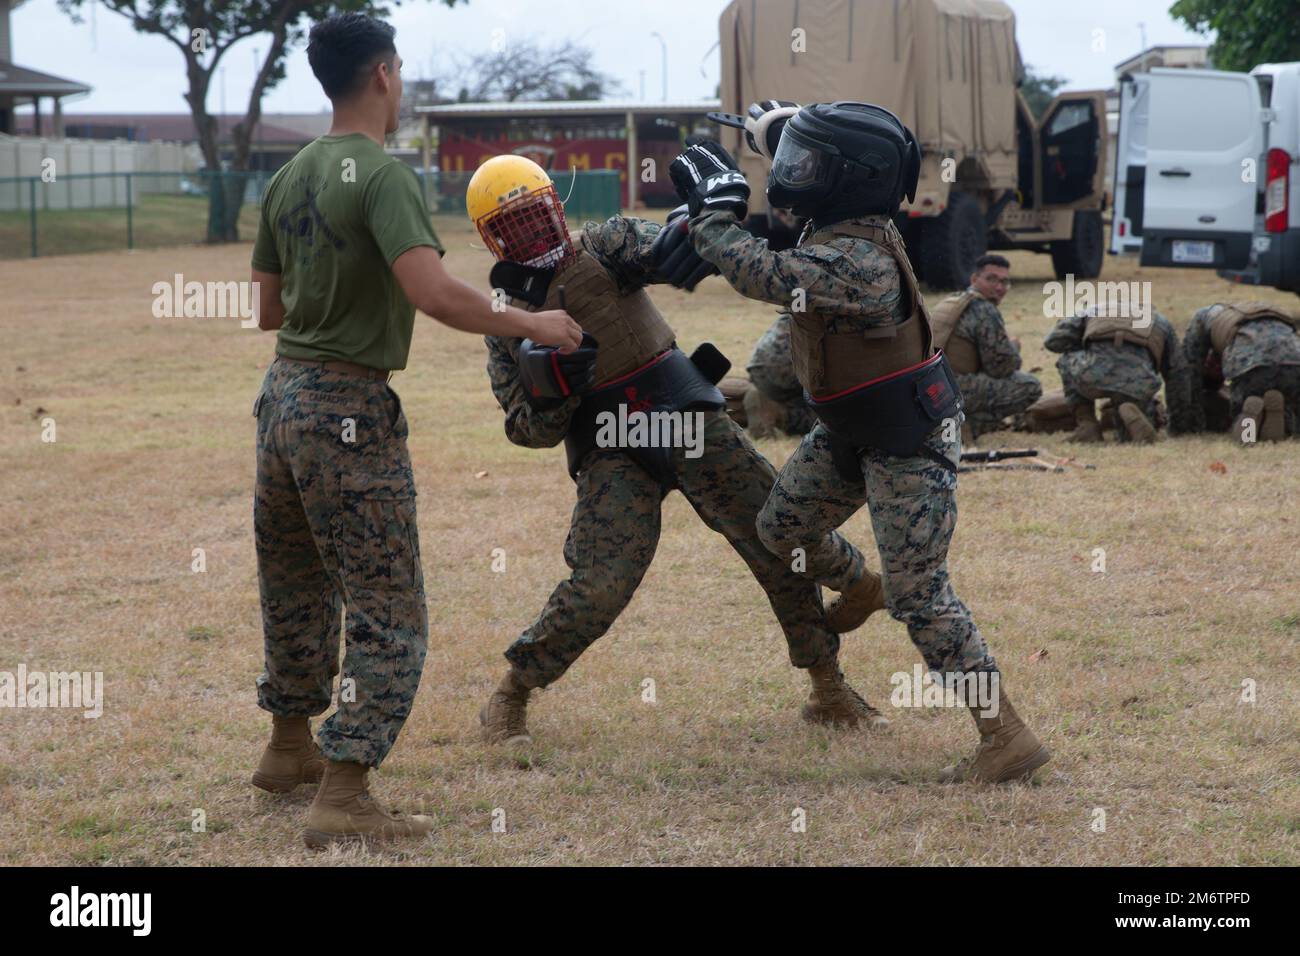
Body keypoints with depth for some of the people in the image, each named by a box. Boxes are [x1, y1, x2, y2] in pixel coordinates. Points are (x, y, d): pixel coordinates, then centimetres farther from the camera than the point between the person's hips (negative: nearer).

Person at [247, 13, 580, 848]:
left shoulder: (289, 179, 8)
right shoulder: (382, 175, -15)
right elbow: (435, 294, -27)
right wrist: (533, 325, -15)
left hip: (284, 396, 8)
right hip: (348, 411, -8)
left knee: (299, 588, 23)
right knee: (388, 612, -4)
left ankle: (291, 747, 38)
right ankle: (342, 800, -7)